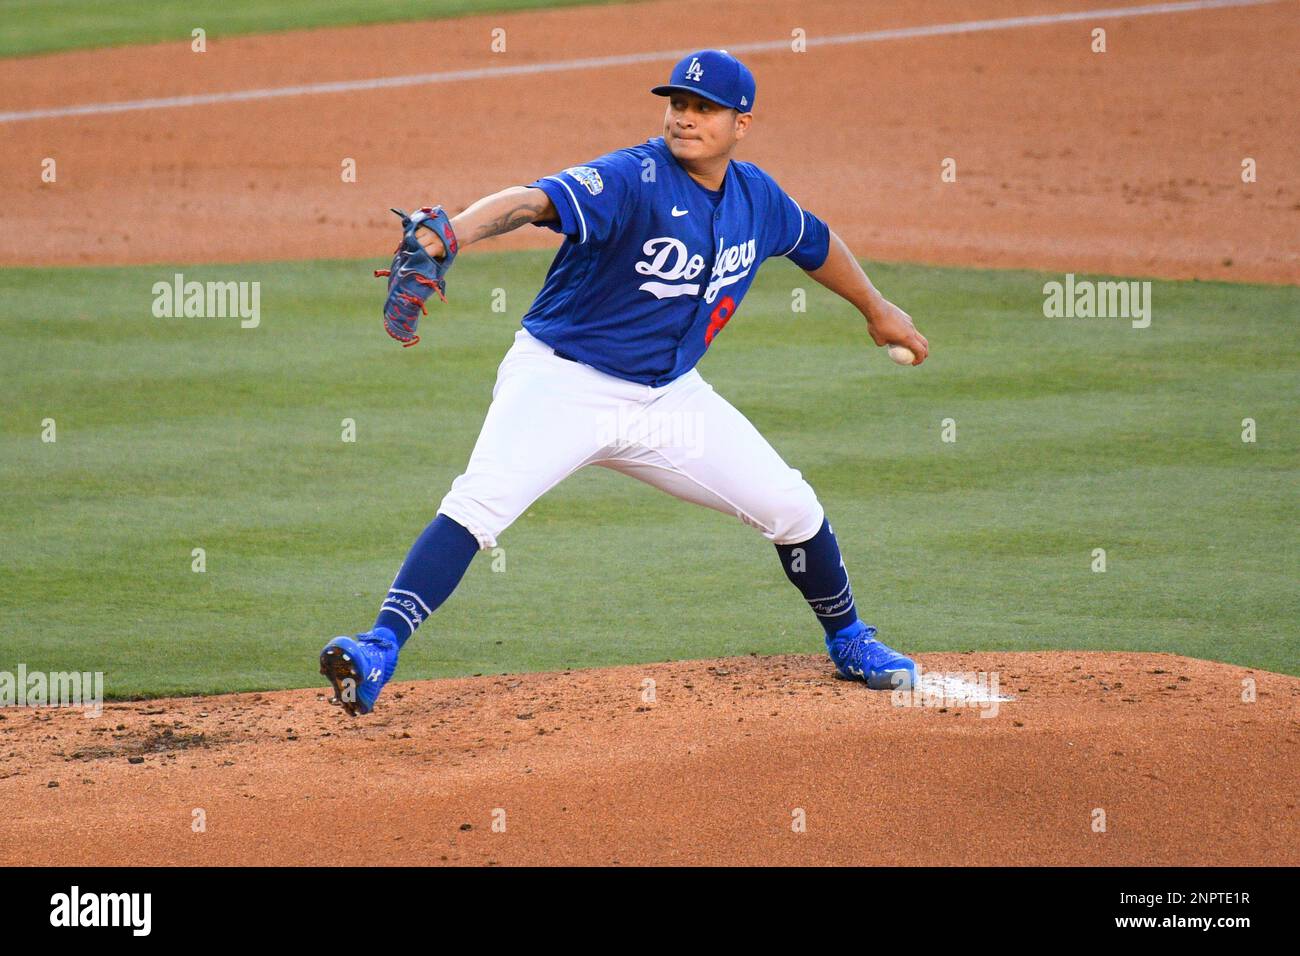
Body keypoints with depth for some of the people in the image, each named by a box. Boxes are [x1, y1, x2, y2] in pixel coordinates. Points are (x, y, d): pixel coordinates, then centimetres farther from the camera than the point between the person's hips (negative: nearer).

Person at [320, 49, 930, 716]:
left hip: (670, 394, 6)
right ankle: (380, 649, -31)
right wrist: (445, 237, -59)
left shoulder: (757, 198, 0)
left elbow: (816, 243, 23)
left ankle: (847, 640, 33)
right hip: (561, 381, -6)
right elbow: (533, 201, -40)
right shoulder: (633, 179, -21)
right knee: (479, 504, -28)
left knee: (791, 508, 7)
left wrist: (875, 309, 38)